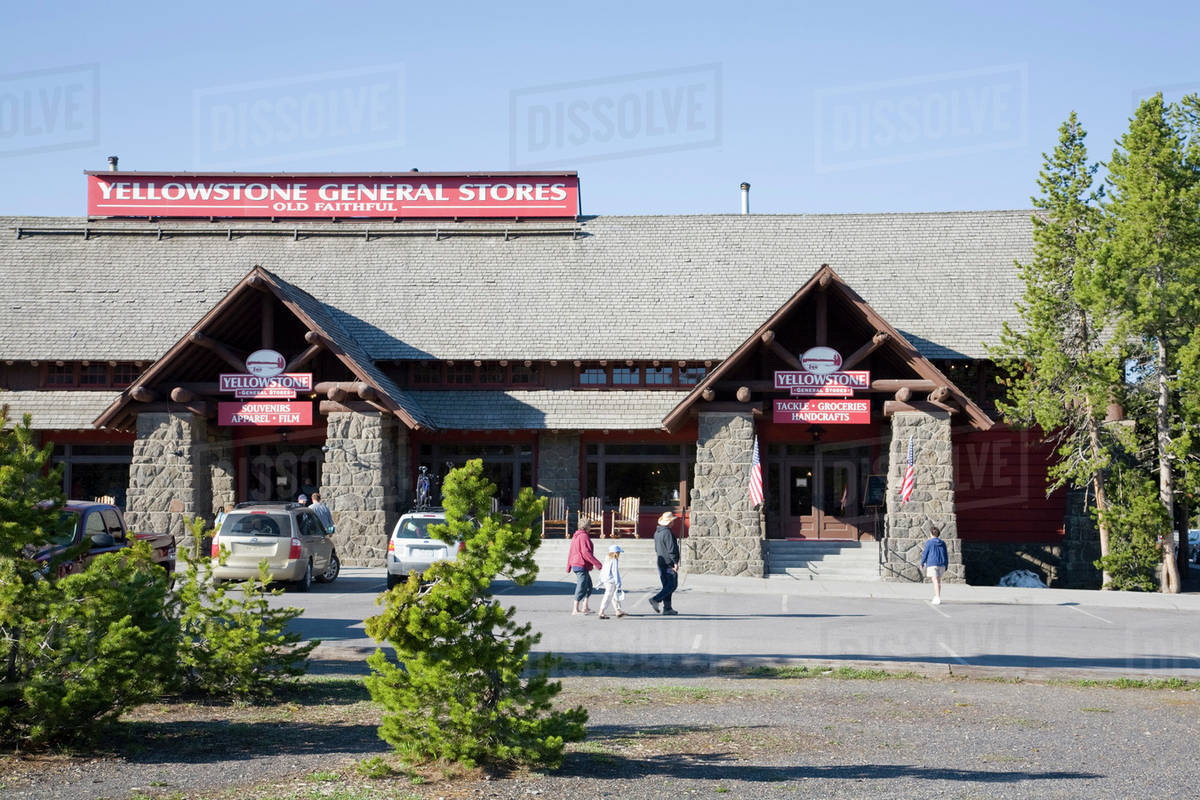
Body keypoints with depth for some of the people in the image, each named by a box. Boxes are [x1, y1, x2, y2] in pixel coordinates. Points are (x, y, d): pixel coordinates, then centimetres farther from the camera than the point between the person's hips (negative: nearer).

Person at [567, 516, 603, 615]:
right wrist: (597, 564, -19)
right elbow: (586, 553, -21)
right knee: (581, 587, -6)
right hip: (582, 566, -10)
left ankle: (584, 607, 16)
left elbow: (571, 552, 20)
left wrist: (568, 566, 26)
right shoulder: (584, 536, -15)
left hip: (575, 565, 10)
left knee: (589, 586, 17)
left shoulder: (576, 536, 15)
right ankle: (575, 609, -6)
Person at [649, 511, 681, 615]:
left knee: (666, 585, 12)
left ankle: (667, 608, 11)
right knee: (672, 585, -3)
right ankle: (656, 600, -14)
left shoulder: (657, 532, 10)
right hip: (669, 563, -9)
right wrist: (675, 562, -17)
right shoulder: (667, 533, -18)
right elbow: (671, 549, -21)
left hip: (661, 563, 9)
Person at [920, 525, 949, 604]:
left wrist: (922, 563, 10)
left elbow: (925, 553, -2)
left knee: (935, 581, -10)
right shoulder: (943, 543, 9)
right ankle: (936, 597, 25)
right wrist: (946, 567, 16)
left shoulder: (929, 542, -4)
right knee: (938, 581, 17)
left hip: (932, 564, -5)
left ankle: (938, 598, -21)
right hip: (941, 564, 5)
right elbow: (946, 556, 10)